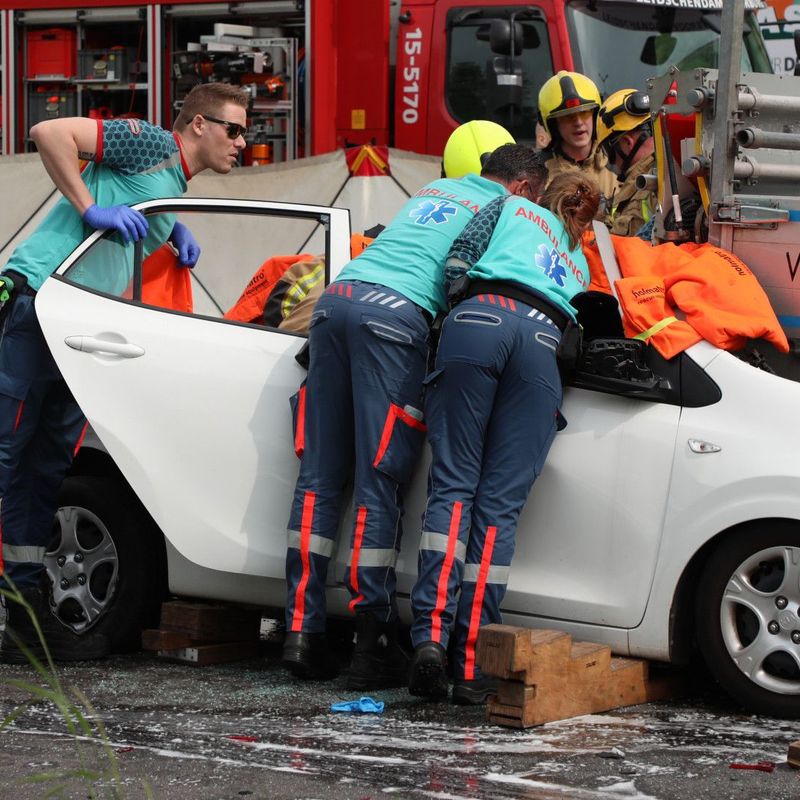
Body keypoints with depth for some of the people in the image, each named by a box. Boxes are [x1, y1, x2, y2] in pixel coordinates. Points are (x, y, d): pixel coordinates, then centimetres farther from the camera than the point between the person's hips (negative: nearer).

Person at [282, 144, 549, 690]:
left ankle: (302, 633, 1)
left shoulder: (434, 190, 32)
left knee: (320, 477, 4)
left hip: (337, 297, 6)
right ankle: (373, 644, -7)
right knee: (380, 485, -6)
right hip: (396, 313, -6)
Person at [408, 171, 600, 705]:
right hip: (543, 337, 2)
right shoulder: (580, 264, 39)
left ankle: (431, 631, -21)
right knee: (500, 504, -1)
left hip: (478, 320, -1)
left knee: (453, 485, -2)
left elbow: (458, 264, 14)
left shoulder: (514, 208, 30)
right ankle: (472, 665, -8)